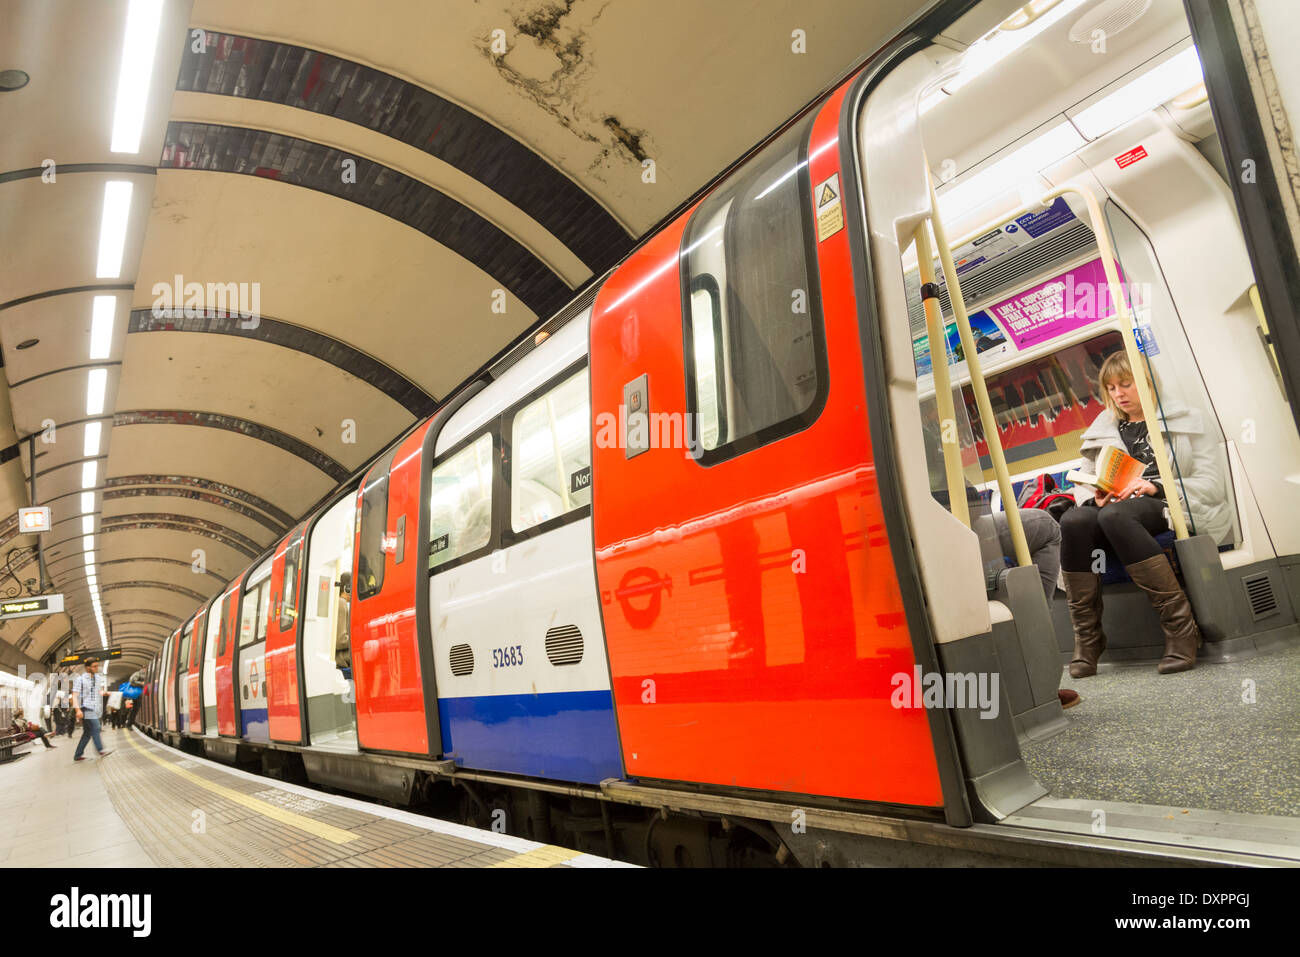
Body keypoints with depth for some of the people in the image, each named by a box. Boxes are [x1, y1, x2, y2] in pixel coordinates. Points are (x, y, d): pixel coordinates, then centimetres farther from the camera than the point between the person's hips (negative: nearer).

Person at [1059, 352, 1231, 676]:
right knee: (1073, 520, -33)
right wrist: (1100, 498, -3)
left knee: (1114, 515, -39)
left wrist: (1157, 487, -14)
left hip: (1171, 508, -3)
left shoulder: (1184, 421, 13)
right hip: (1120, 510, 4)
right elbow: (1103, 489, 22)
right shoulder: (1104, 432, 24)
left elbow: (1211, 482, 2)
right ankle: (1087, 638, -30)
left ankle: (1180, 626, -33)